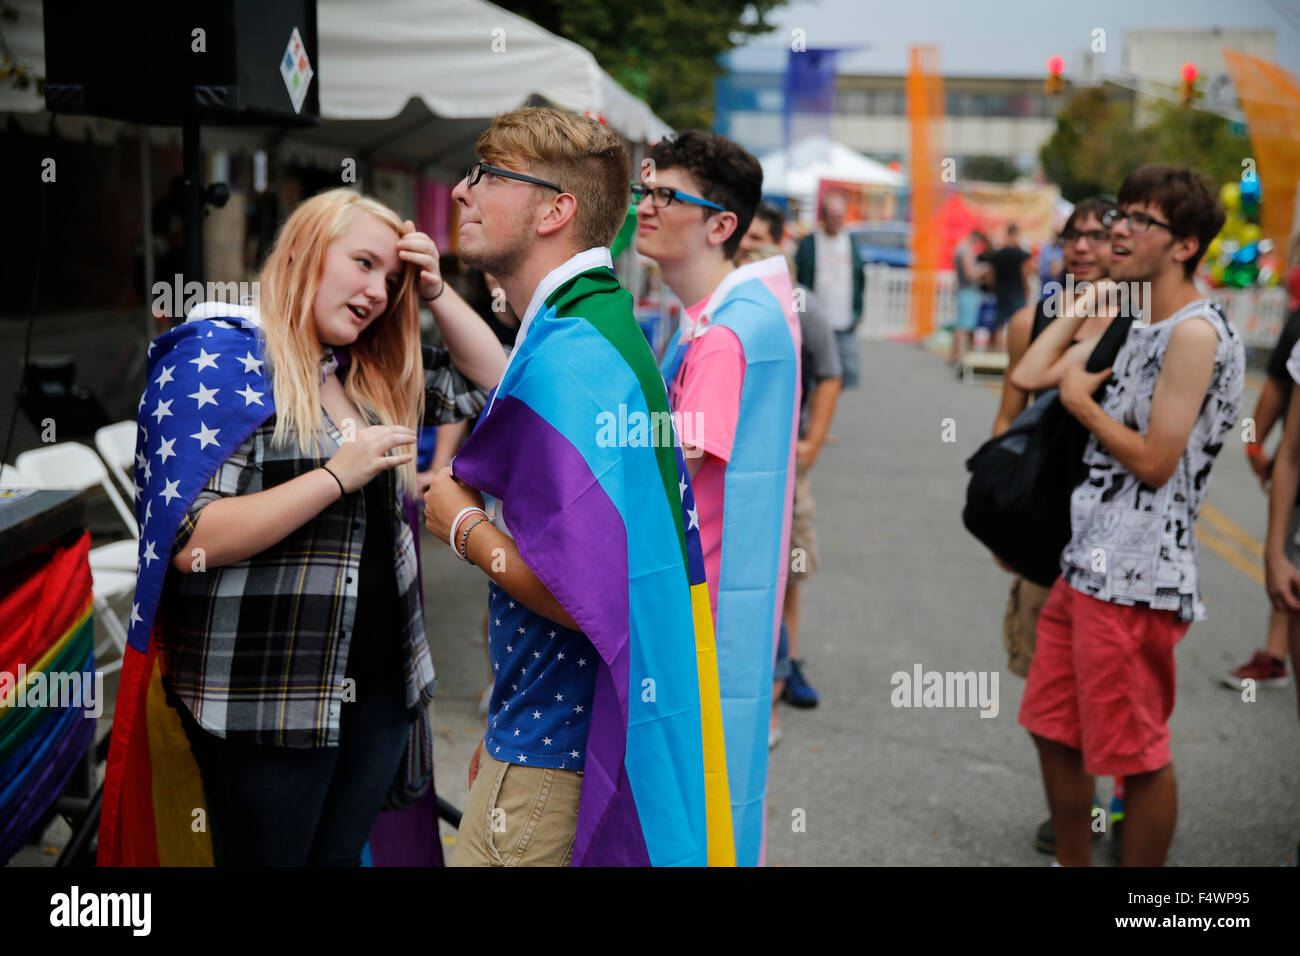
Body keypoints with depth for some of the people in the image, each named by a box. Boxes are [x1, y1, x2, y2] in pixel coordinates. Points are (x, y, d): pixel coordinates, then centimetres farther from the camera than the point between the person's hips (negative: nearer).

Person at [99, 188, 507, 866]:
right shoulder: (220, 358, -12)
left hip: (379, 680, 7)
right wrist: (338, 475, -23)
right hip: (264, 700, -7)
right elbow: (189, 542, -20)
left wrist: (435, 294, 4)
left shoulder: (370, 376, 11)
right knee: (269, 856, 5)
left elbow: (492, 379, 19)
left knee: (341, 853, 16)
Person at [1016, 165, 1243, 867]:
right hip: (1086, 563, 10)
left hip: (1136, 577, -10)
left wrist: (1081, 402, -7)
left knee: (1136, 753, 1)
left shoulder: (1196, 334, -14)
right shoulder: (1144, 329, 15)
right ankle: (1071, 861, 32)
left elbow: (1155, 461, -18)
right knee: (1053, 726, 17)